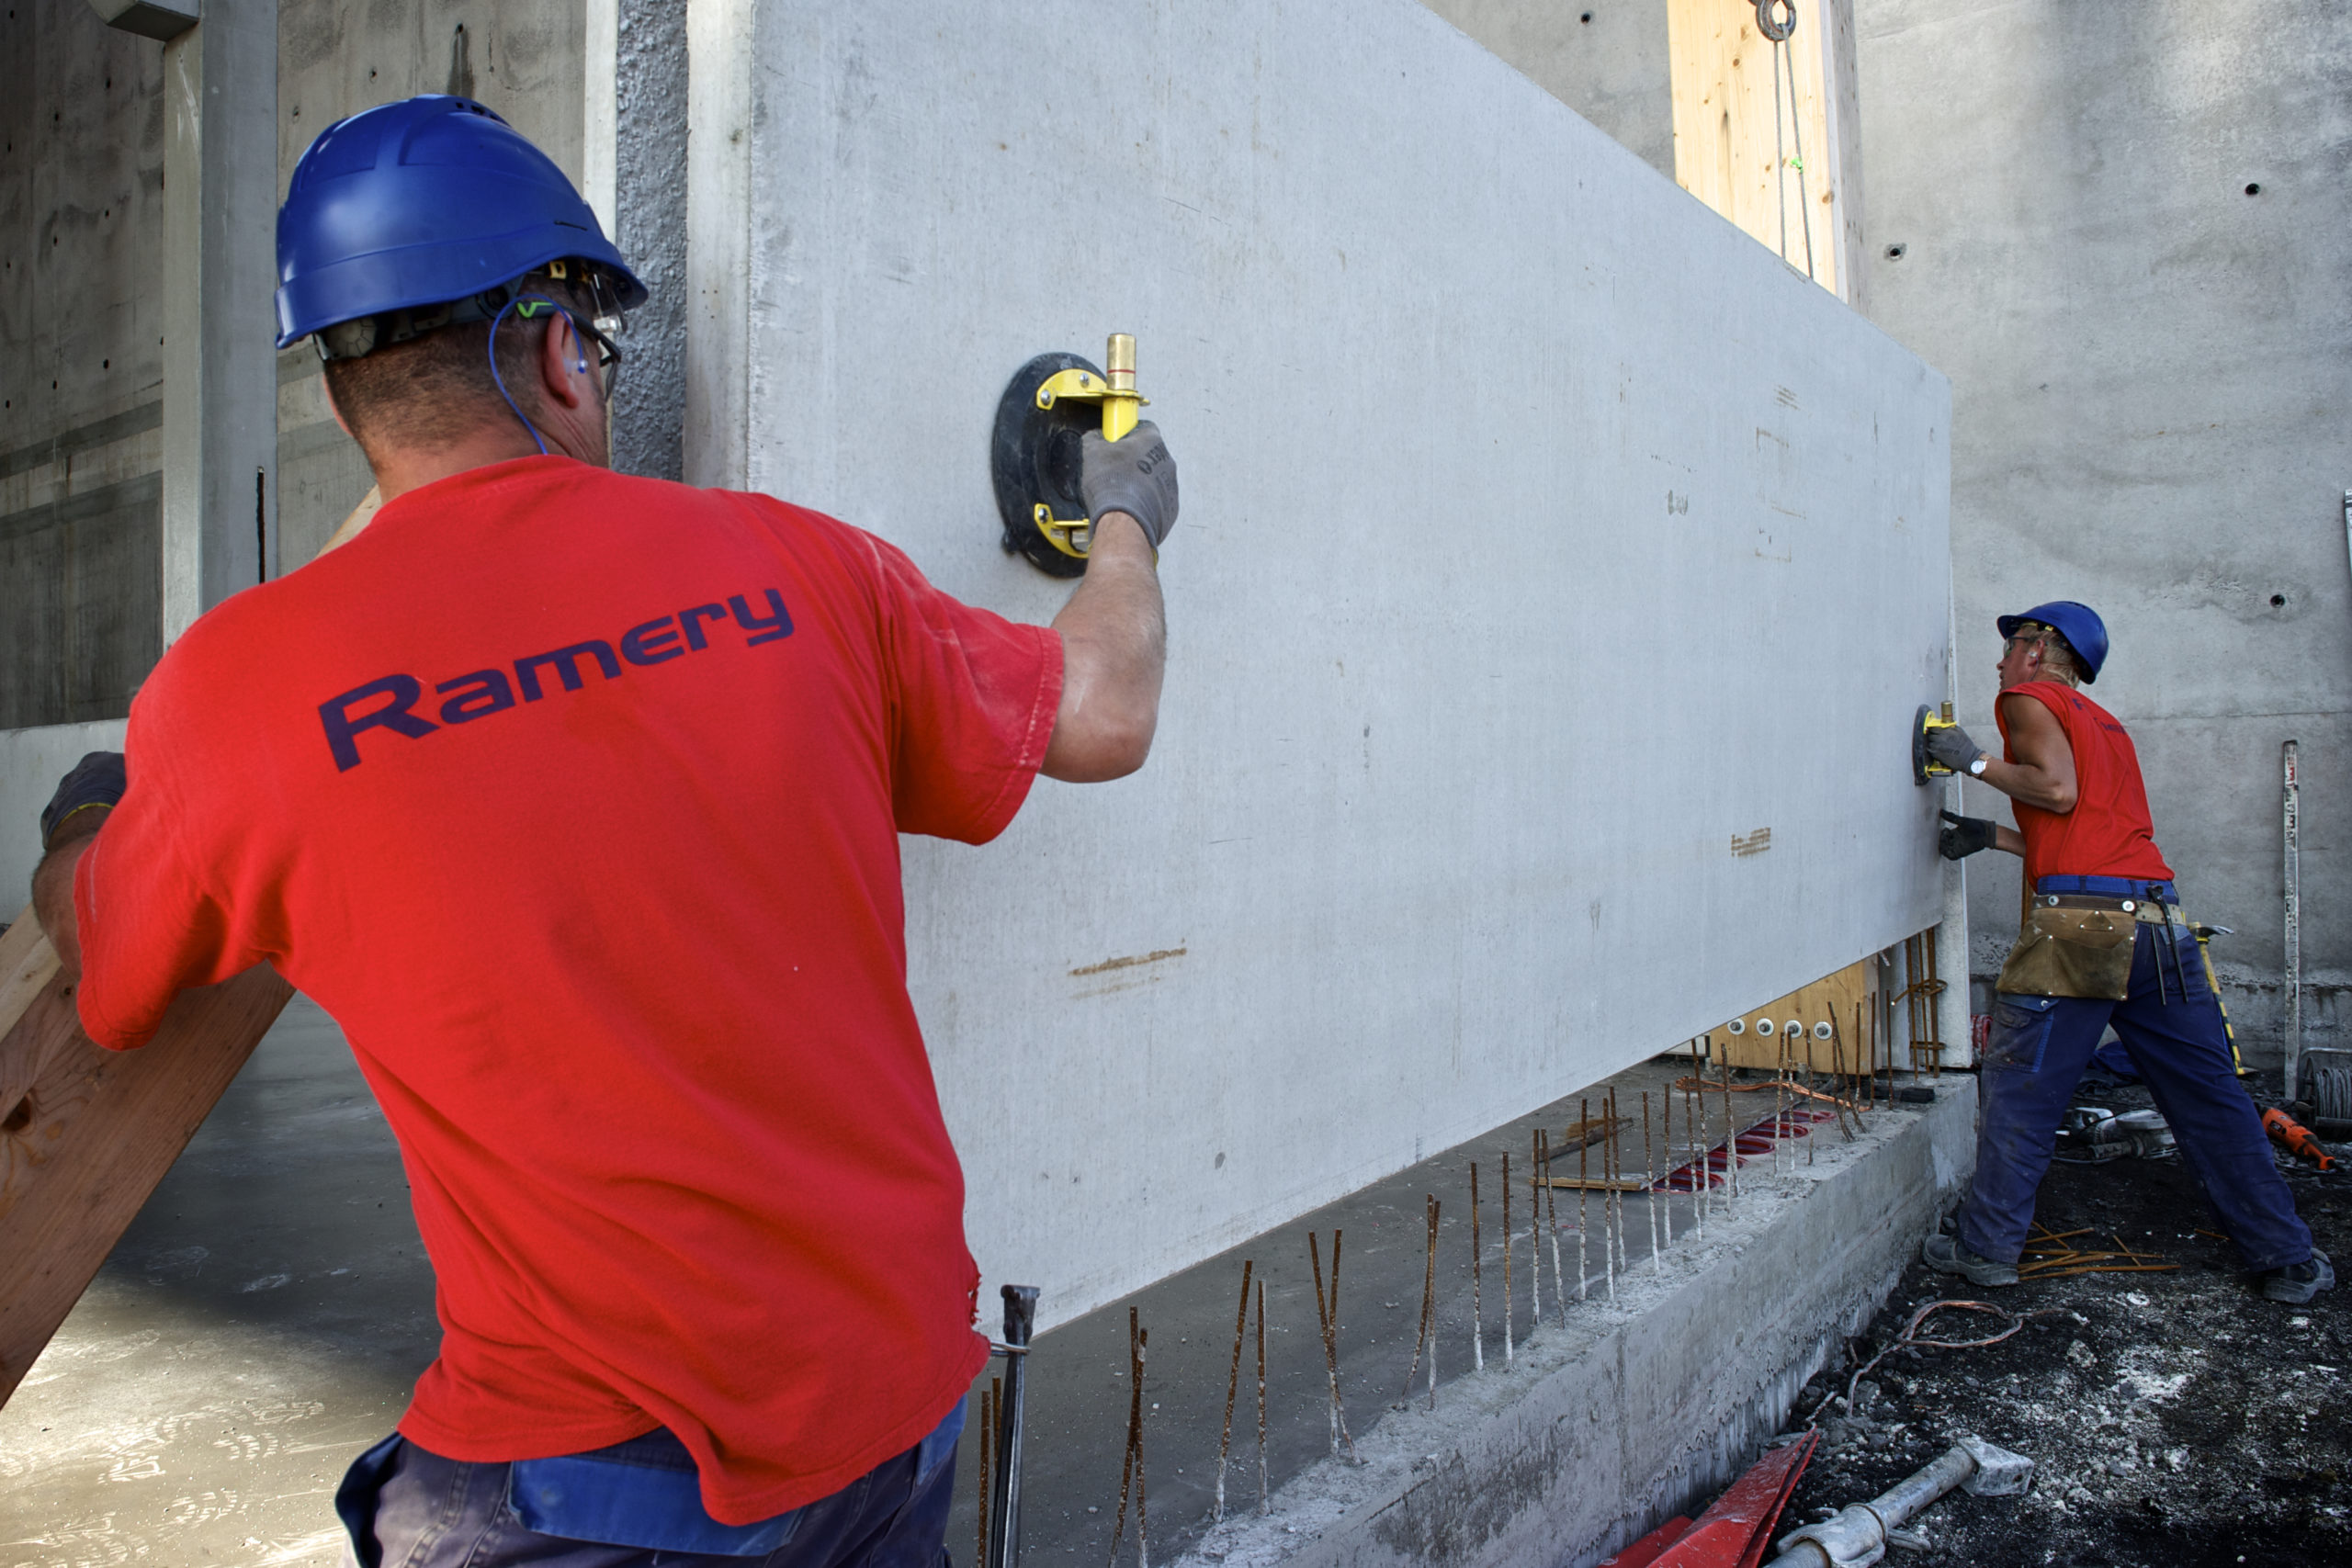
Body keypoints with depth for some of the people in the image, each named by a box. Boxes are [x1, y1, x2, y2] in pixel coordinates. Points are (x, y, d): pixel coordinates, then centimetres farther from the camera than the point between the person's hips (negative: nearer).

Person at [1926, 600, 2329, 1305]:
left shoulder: (2031, 699, 6)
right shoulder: (2104, 723, 28)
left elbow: (2058, 790, -11)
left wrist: (1976, 762, 0)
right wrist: (1994, 836, 26)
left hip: (2078, 922, -7)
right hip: (2160, 916, 7)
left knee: (2018, 1089, 3)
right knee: (2209, 1094, 13)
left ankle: (1988, 1247, 9)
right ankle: (2289, 1259, 19)